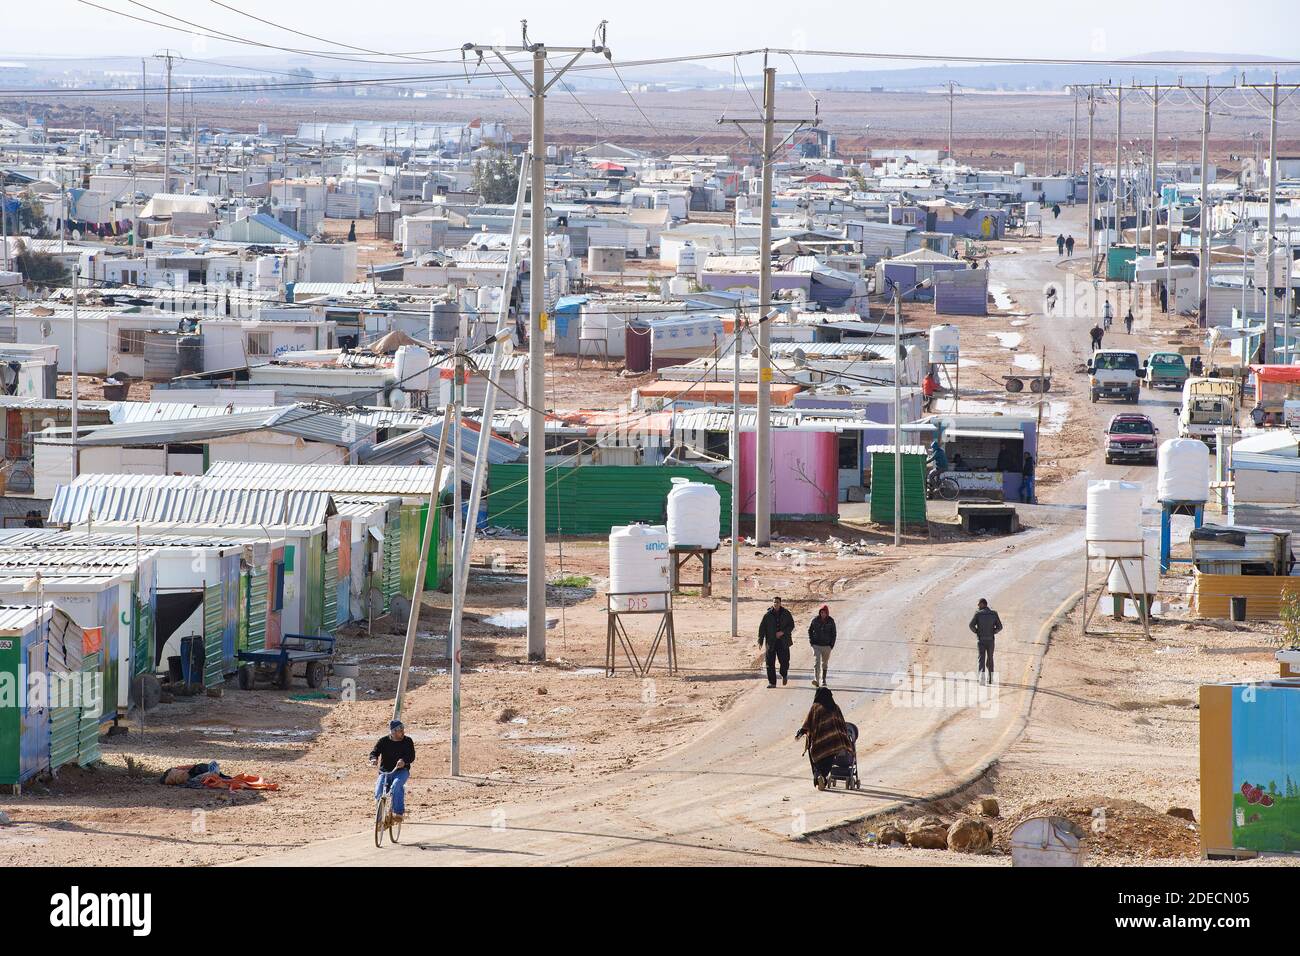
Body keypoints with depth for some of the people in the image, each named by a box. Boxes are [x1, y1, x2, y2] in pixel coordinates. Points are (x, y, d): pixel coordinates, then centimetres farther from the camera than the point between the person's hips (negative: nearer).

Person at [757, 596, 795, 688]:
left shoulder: (786, 614, 3)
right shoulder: (768, 615, 1)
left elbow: (791, 625, 3)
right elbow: (762, 628, 3)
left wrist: (782, 632, -14)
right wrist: (760, 641, -4)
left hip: (783, 642, 0)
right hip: (771, 642, 0)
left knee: (784, 661, -1)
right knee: (770, 663, -3)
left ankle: (784, 675, 31)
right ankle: (772, 682, 4)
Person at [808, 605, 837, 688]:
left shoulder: (831, 621, -2)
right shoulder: (815, 620, -3)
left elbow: (833, 633, 4)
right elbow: (810, 630, 9)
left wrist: (832, 645, -2)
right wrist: (811, 641, 0)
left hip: (827, 646, 1)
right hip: (816, 645, -1)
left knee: (825, 663, 13)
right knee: (816, 662, -14)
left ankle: (823, 680, 27)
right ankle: (816, 680, -23)